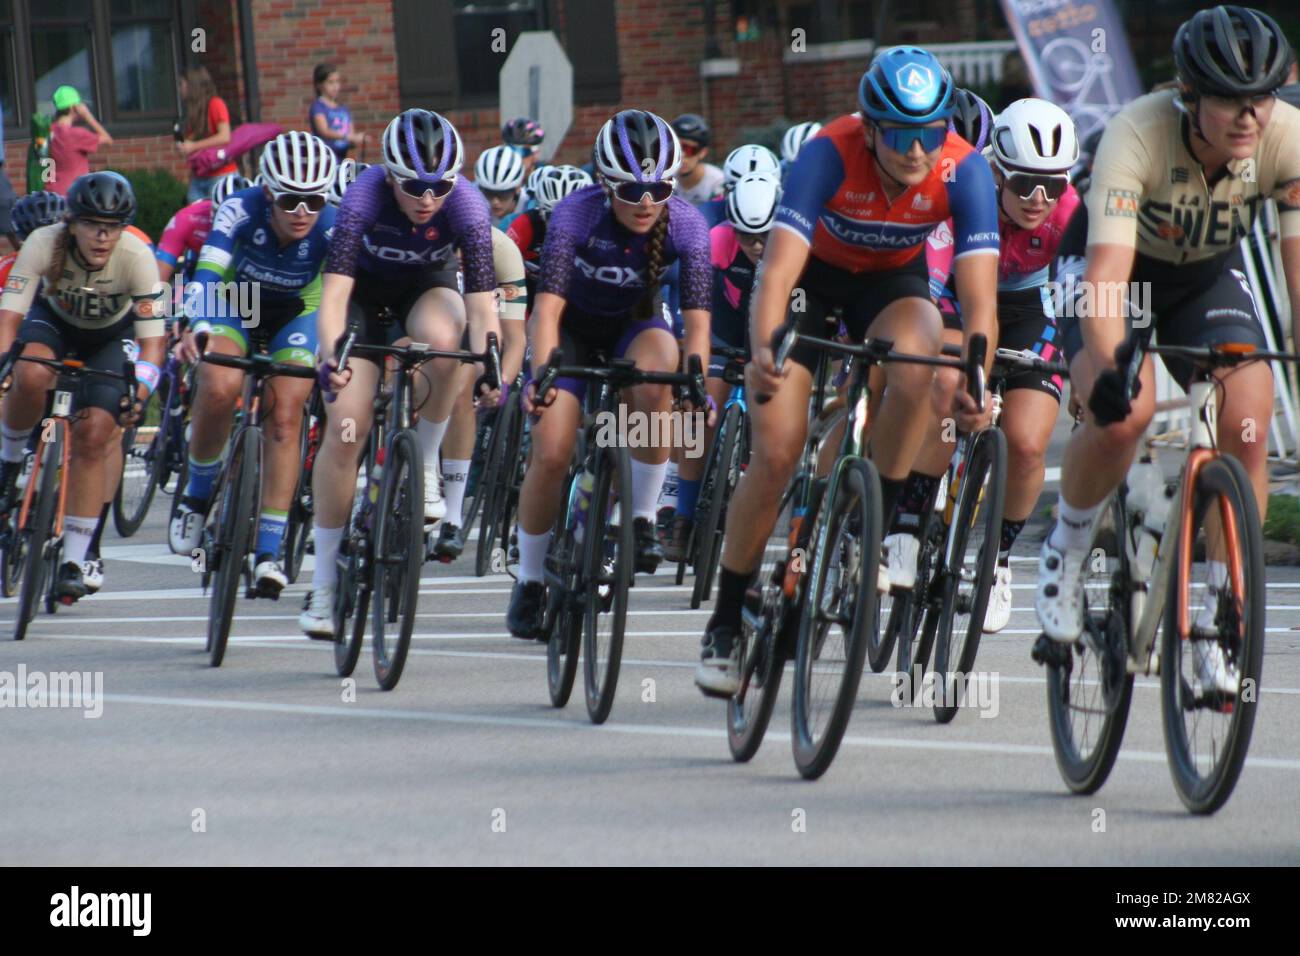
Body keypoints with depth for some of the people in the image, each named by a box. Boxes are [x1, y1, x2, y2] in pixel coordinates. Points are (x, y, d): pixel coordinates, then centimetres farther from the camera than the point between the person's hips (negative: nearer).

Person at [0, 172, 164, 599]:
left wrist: (139, 392, -46)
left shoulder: (136, 256, -32)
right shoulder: (44, 244, -32)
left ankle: (73, 562, -7)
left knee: (94, 436, -16)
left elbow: (152, 340, -30)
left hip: (112, 334, 0)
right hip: (54, 320, 0)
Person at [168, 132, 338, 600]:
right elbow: (207, 274, -40)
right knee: (219, 388, -28)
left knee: (284, 417, -16)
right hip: (234, 302, -1)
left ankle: (269, 551, -9)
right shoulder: (240, 211, -32)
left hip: (296, 313, 1)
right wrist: (197, 328, -58)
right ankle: (198, 492, -3)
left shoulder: (334, 229, -30)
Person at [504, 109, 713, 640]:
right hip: (573, 328, -1)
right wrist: (541, 375, -52)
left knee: (656, 386, -34)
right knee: (551, 456, -14)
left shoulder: (685, 225, -24)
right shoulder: (577, 215, -29)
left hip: (632, 325, 1)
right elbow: (547, 307, -36)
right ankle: (529, 580, 9)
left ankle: (641, 518, -17)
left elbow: (697, 320, -27)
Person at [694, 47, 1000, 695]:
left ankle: (874, 530, -14)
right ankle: (726, 623, 6)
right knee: (775, 455, -11)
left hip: (893, 278, 1)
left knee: (916, 369, -34)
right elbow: (779, 269, -44)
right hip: (813, 272, -1)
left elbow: (979, 298, -34)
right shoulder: (829, 155, -35)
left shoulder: (964, 172, -29)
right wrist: (763, 352, -62)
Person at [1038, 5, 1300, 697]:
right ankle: (1065, 550, -1)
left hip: (1209, 276, 3)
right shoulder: (1136, 135, -36)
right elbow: (1107, 270, -44)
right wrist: (1107, 366, -61)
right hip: (1123, 270, -3)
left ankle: (1216, 621, -4)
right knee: (1123, 412, -30)